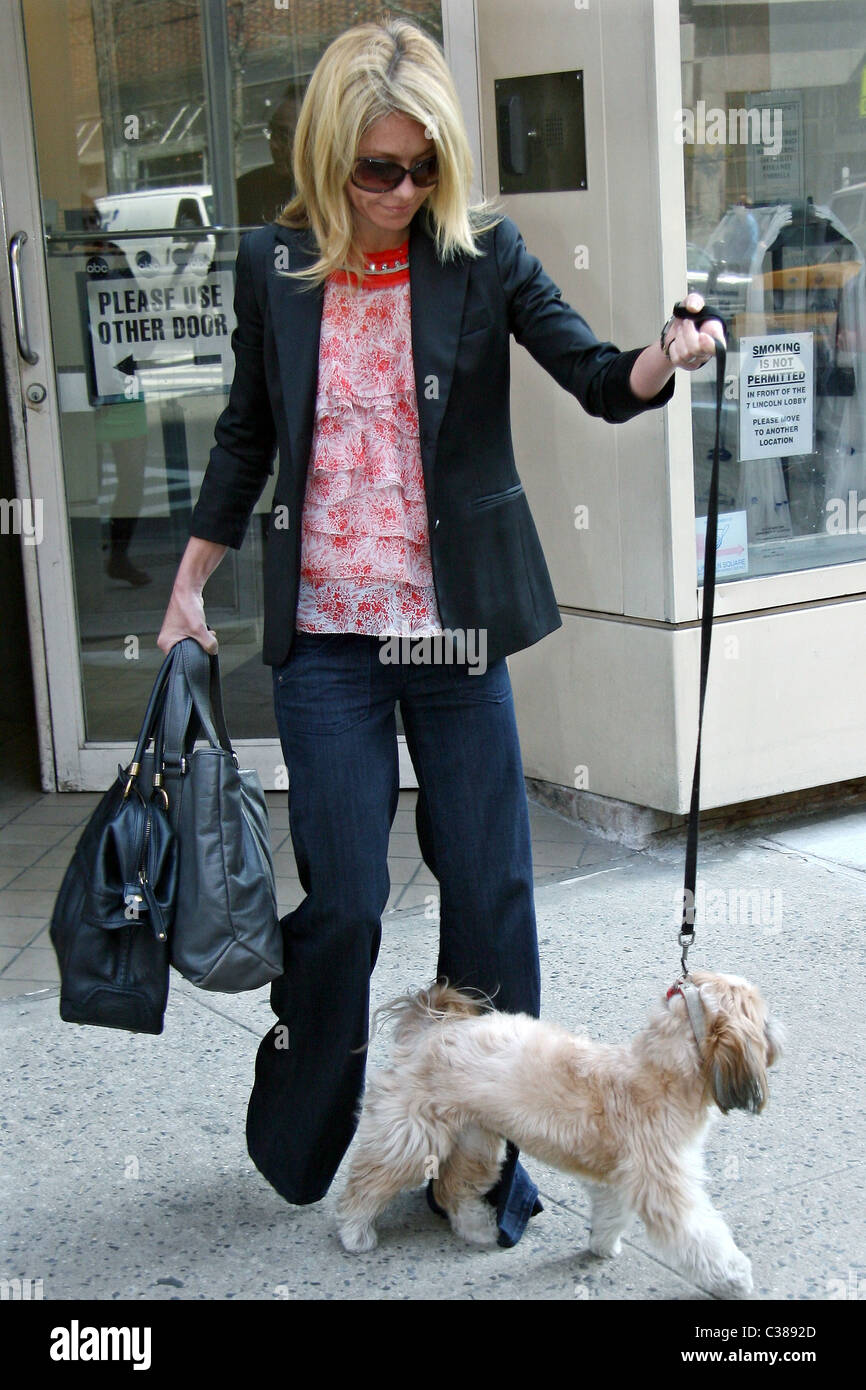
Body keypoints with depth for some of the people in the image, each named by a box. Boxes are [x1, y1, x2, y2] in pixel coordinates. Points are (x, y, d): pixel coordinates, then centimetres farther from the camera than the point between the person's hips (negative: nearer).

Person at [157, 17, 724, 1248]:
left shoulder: (482, 253, -1)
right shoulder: (274, 264, 2)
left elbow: (596, 378, -8)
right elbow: (247, 435, 12)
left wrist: (666, 358, -31)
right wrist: (189, 586, 13)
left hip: (456, 630, 0)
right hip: (326, 637, 0)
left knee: (488, 891, 5)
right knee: (342, 899, 1)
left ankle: (487, 1156, 22)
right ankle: (296, 1146, 26)